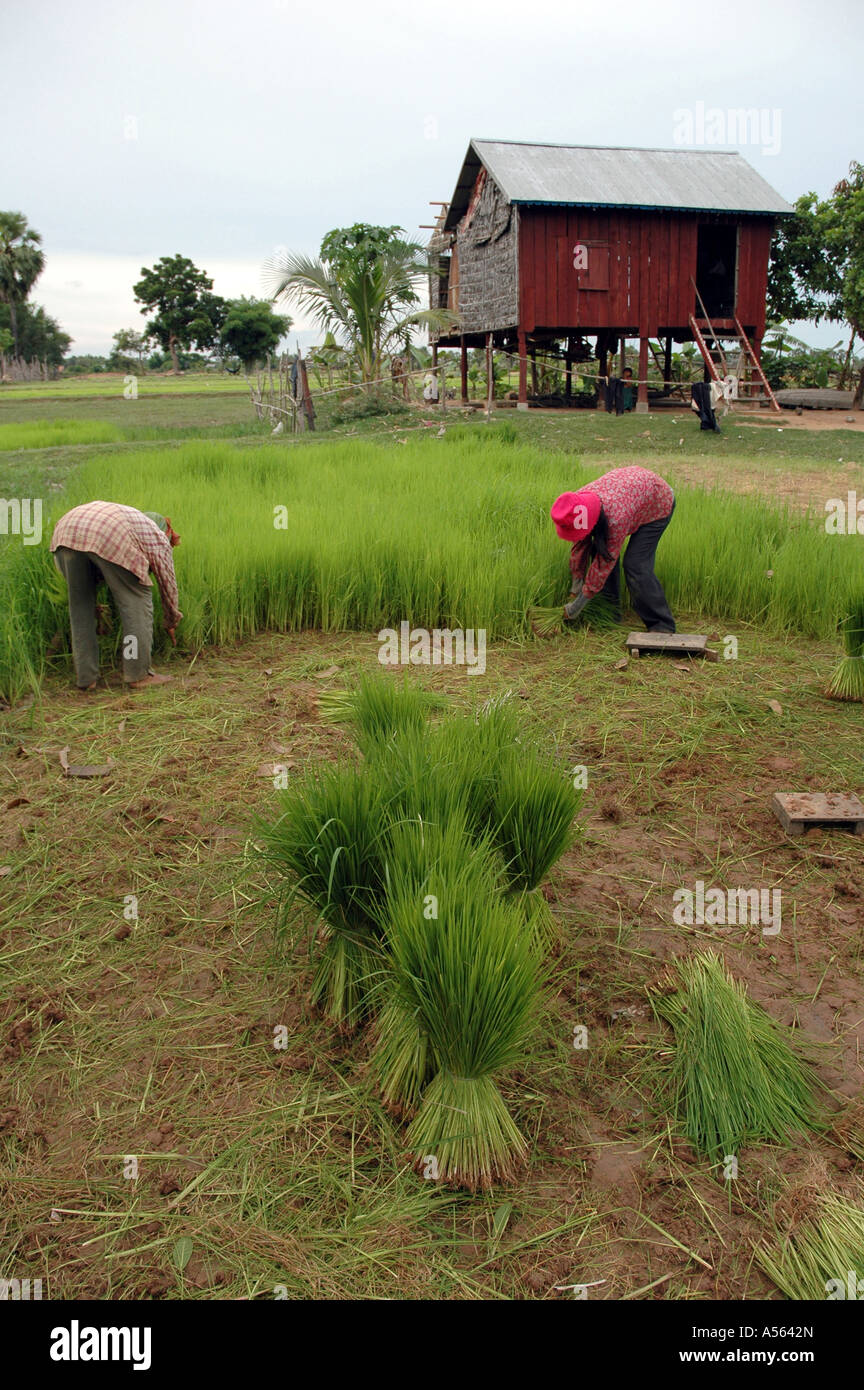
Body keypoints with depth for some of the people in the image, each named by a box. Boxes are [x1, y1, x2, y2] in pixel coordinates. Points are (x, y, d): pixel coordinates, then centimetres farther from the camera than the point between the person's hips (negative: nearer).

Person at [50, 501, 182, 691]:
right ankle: (138, 675, 15)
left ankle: (85, 677, 22)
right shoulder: (158, 539, 28)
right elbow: (168, 584, 35)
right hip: (109, 539, -6)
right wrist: (171, 623, 49)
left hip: (67, 530, 6)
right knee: (137, 601, 10)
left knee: (80, 604, 18)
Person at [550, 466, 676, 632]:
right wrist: (576, 586, -2)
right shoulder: (578, 504, -23)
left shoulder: (616, 519, -44)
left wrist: (578, 605, -26)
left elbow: (605, 563, -34)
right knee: (600, 550, -3)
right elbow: (579, 546, -8)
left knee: (636, 566, -19)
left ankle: (662, 626, -9)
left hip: (658, 503, -7)